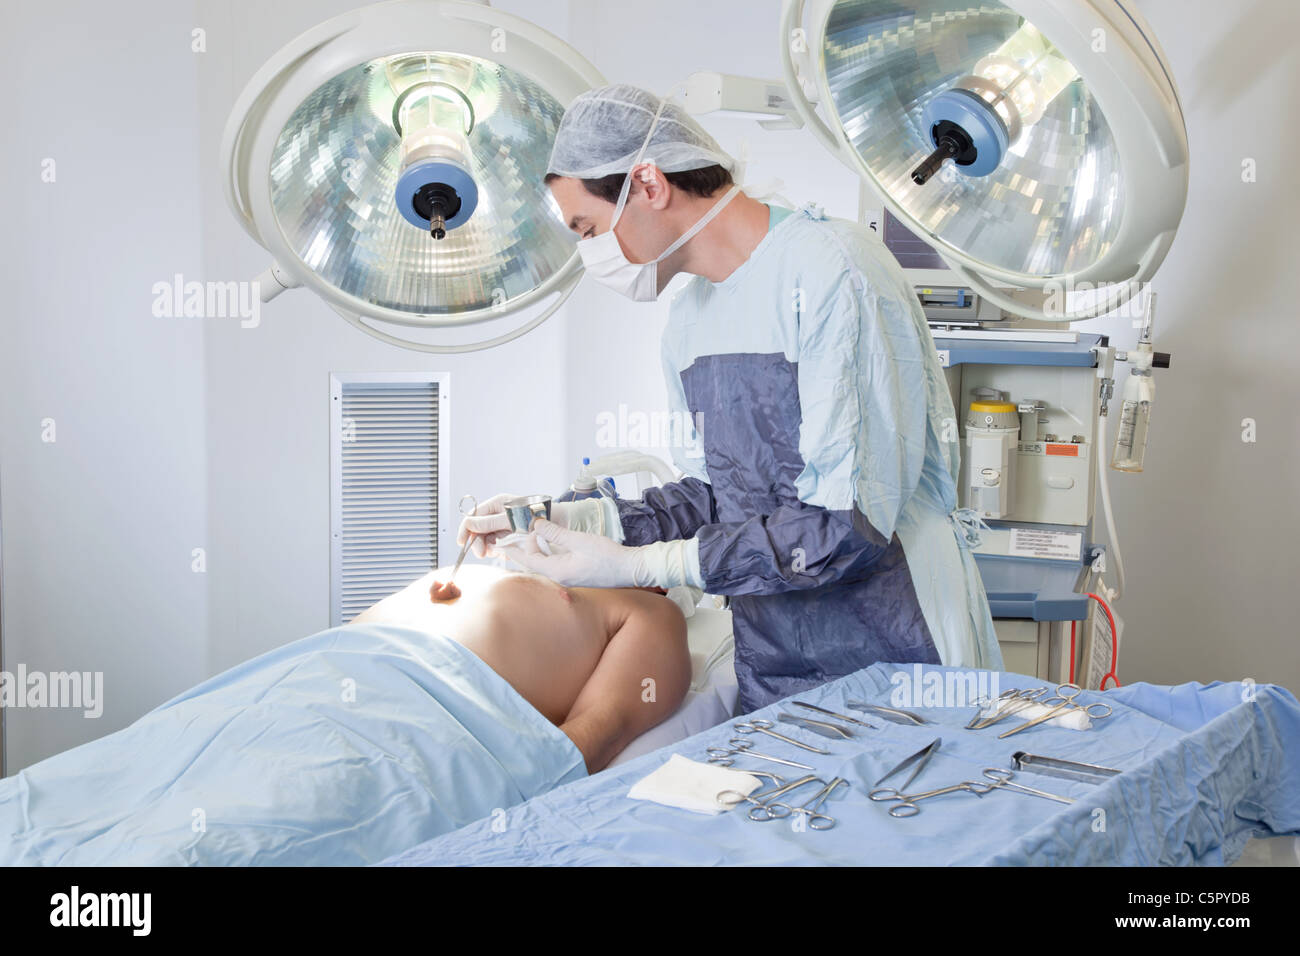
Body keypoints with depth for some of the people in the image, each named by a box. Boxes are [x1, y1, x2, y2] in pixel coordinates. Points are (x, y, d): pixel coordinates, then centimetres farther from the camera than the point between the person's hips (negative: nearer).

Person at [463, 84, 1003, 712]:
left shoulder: (831, 270, -17)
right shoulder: (689, 318, 10)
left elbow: (849, 523, -23)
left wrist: (637, 565, -20)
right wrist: (566, 518, 2)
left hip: (896, 660, -7)